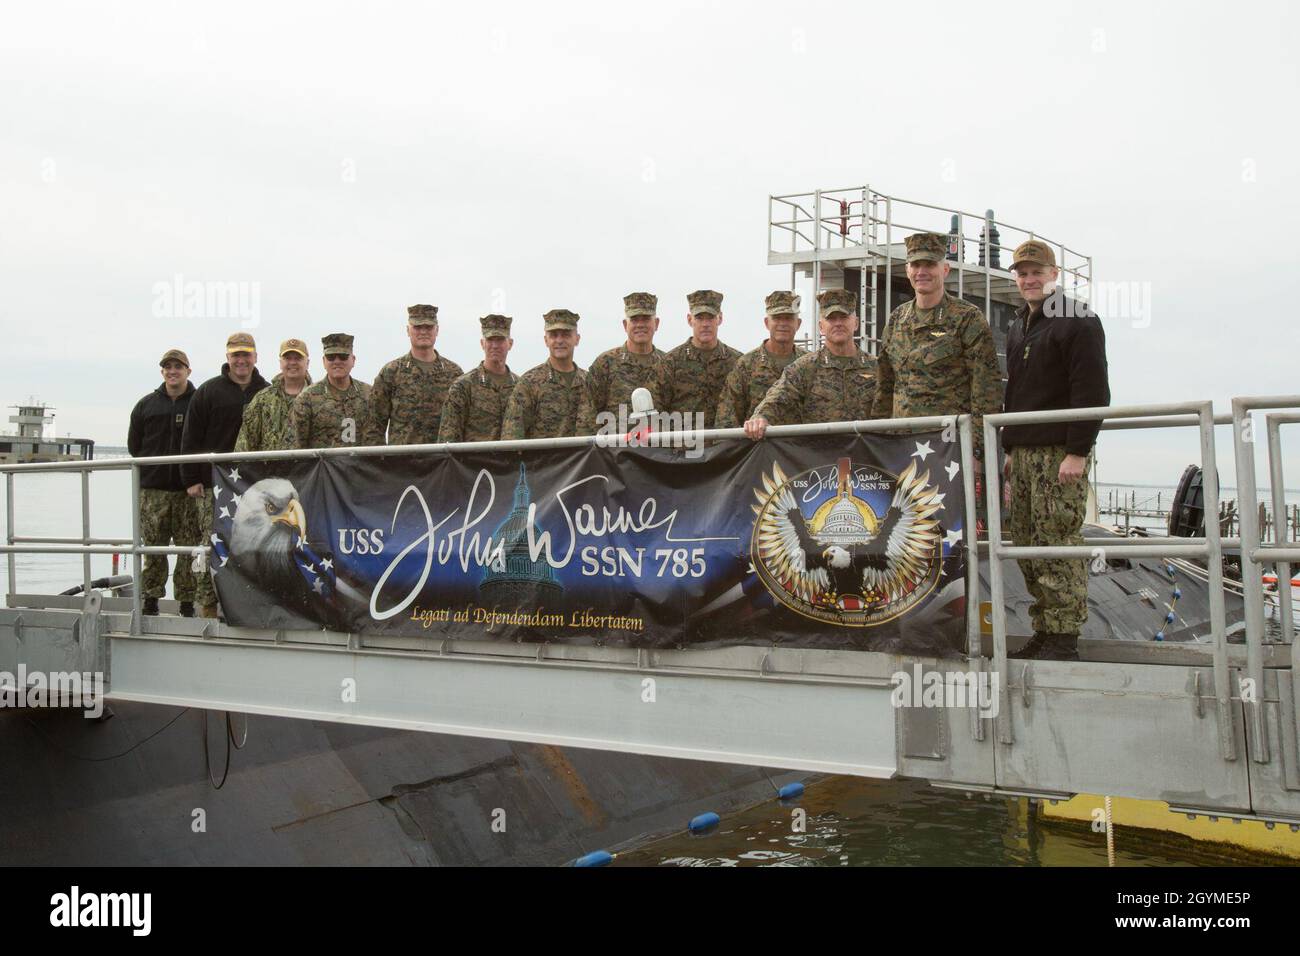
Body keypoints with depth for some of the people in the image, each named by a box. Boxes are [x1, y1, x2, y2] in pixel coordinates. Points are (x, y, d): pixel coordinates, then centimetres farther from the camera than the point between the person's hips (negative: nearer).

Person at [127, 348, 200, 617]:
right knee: (152, 547, 2)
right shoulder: (146, 405, 13)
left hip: (188, 490, -2)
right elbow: (133, 445, 18)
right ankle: (150, 600, 9)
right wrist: (151, 466, 10)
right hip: (153, 489, 2)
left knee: (189, 549, -1)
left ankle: (187, 602, 4)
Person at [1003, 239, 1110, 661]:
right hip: (1024, 453, 8)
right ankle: (1044, 631, 14)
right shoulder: (1019, 327, 21)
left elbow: (1092, 392, -13)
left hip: (1060, 452, -8)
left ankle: (1064, 638, -4)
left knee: (1059, 544, -9)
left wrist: (1077, 452, -18)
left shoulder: (1078, 321, -5)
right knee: (1026, 544, 7)